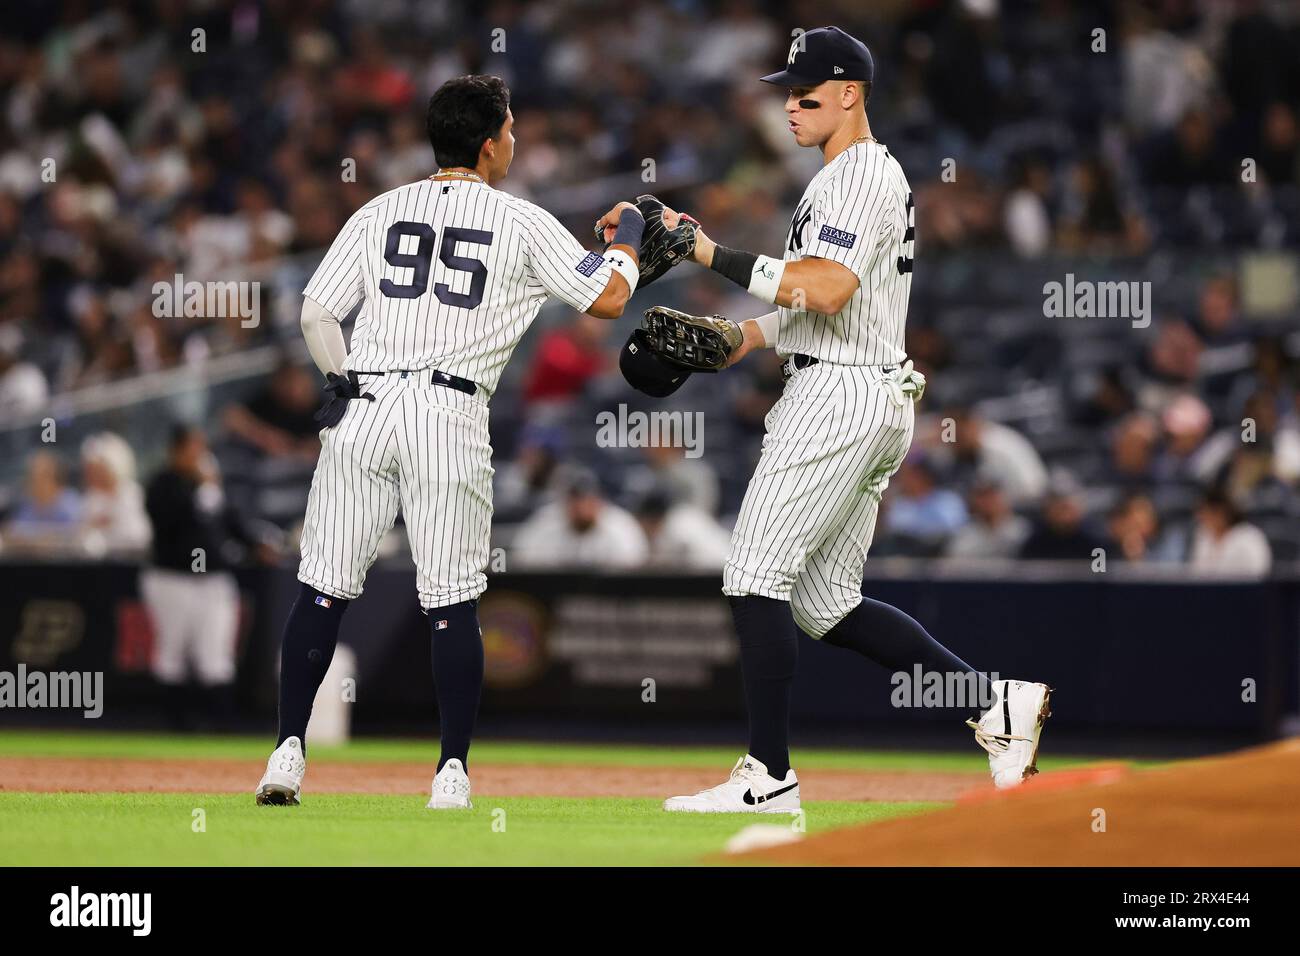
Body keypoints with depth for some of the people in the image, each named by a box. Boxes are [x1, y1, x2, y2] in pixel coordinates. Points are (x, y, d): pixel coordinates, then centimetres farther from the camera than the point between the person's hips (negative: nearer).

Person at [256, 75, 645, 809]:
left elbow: (316, 313, 6)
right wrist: (629, 236, 23)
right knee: (453, 603, 3)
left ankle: (289, 748, -2)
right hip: (450, 416, -2)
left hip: (362, 410, 2)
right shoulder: (523, 224, 4)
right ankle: (454, 769, 0)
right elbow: (608, 299, 4)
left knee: (324, 589, 5)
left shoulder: (380, 212, 11)